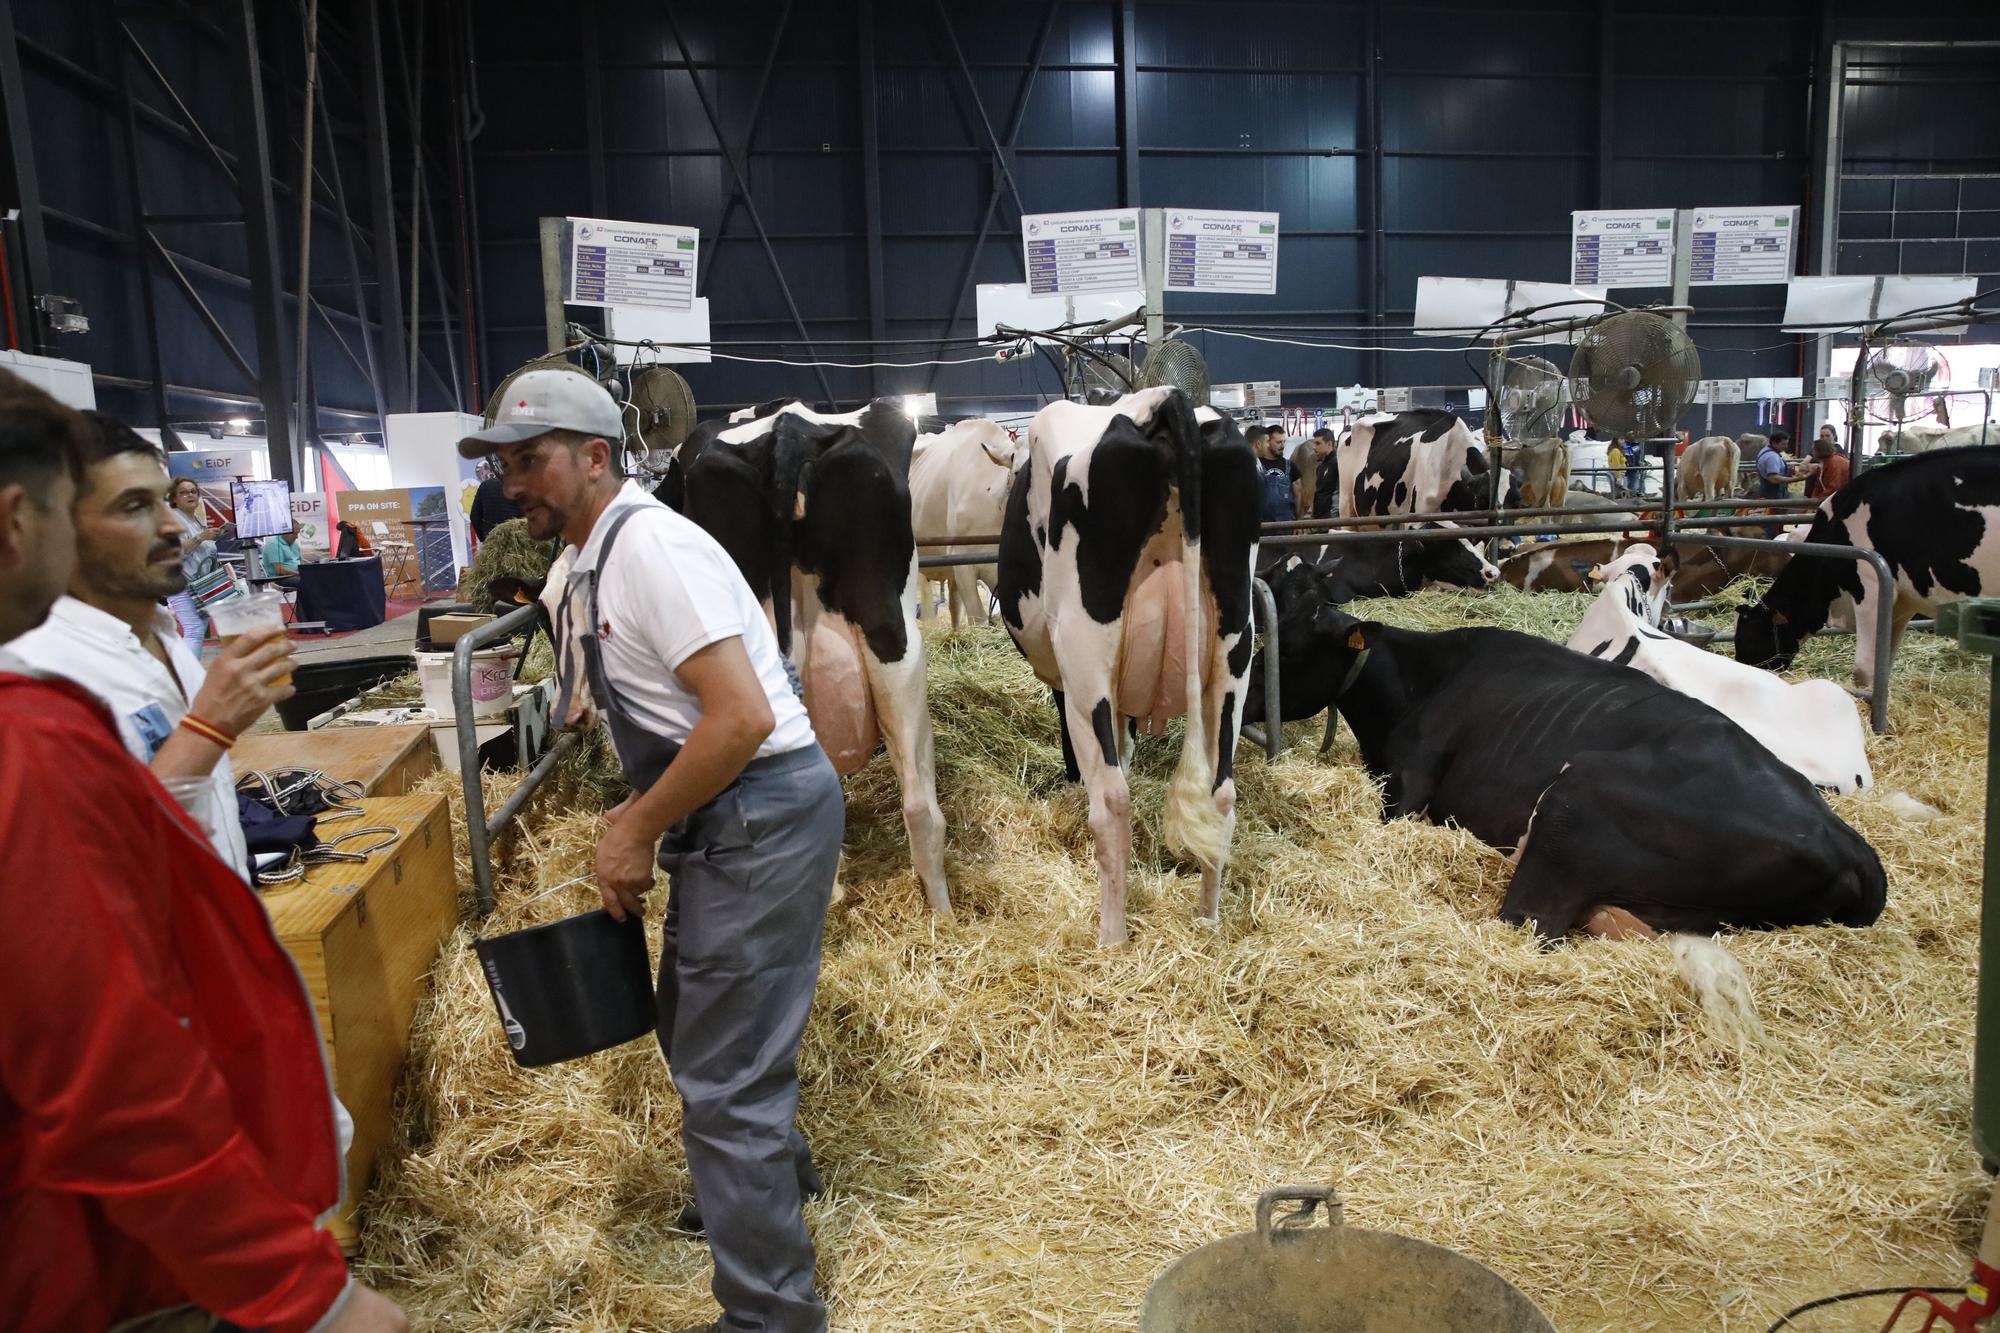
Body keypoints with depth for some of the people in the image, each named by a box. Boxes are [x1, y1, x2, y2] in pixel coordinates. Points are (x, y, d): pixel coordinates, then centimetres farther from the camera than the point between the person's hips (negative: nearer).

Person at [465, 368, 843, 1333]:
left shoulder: (651, 546, -17)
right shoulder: (598, 563, 14)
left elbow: (742, 717, -25)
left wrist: (640, 832, -15)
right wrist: (636, 811, 9)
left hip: (763, 815, -10)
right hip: (726, 820, 10)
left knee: (723, 1075, -2)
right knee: (696, 1027, 26)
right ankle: (771, 1176, 51)